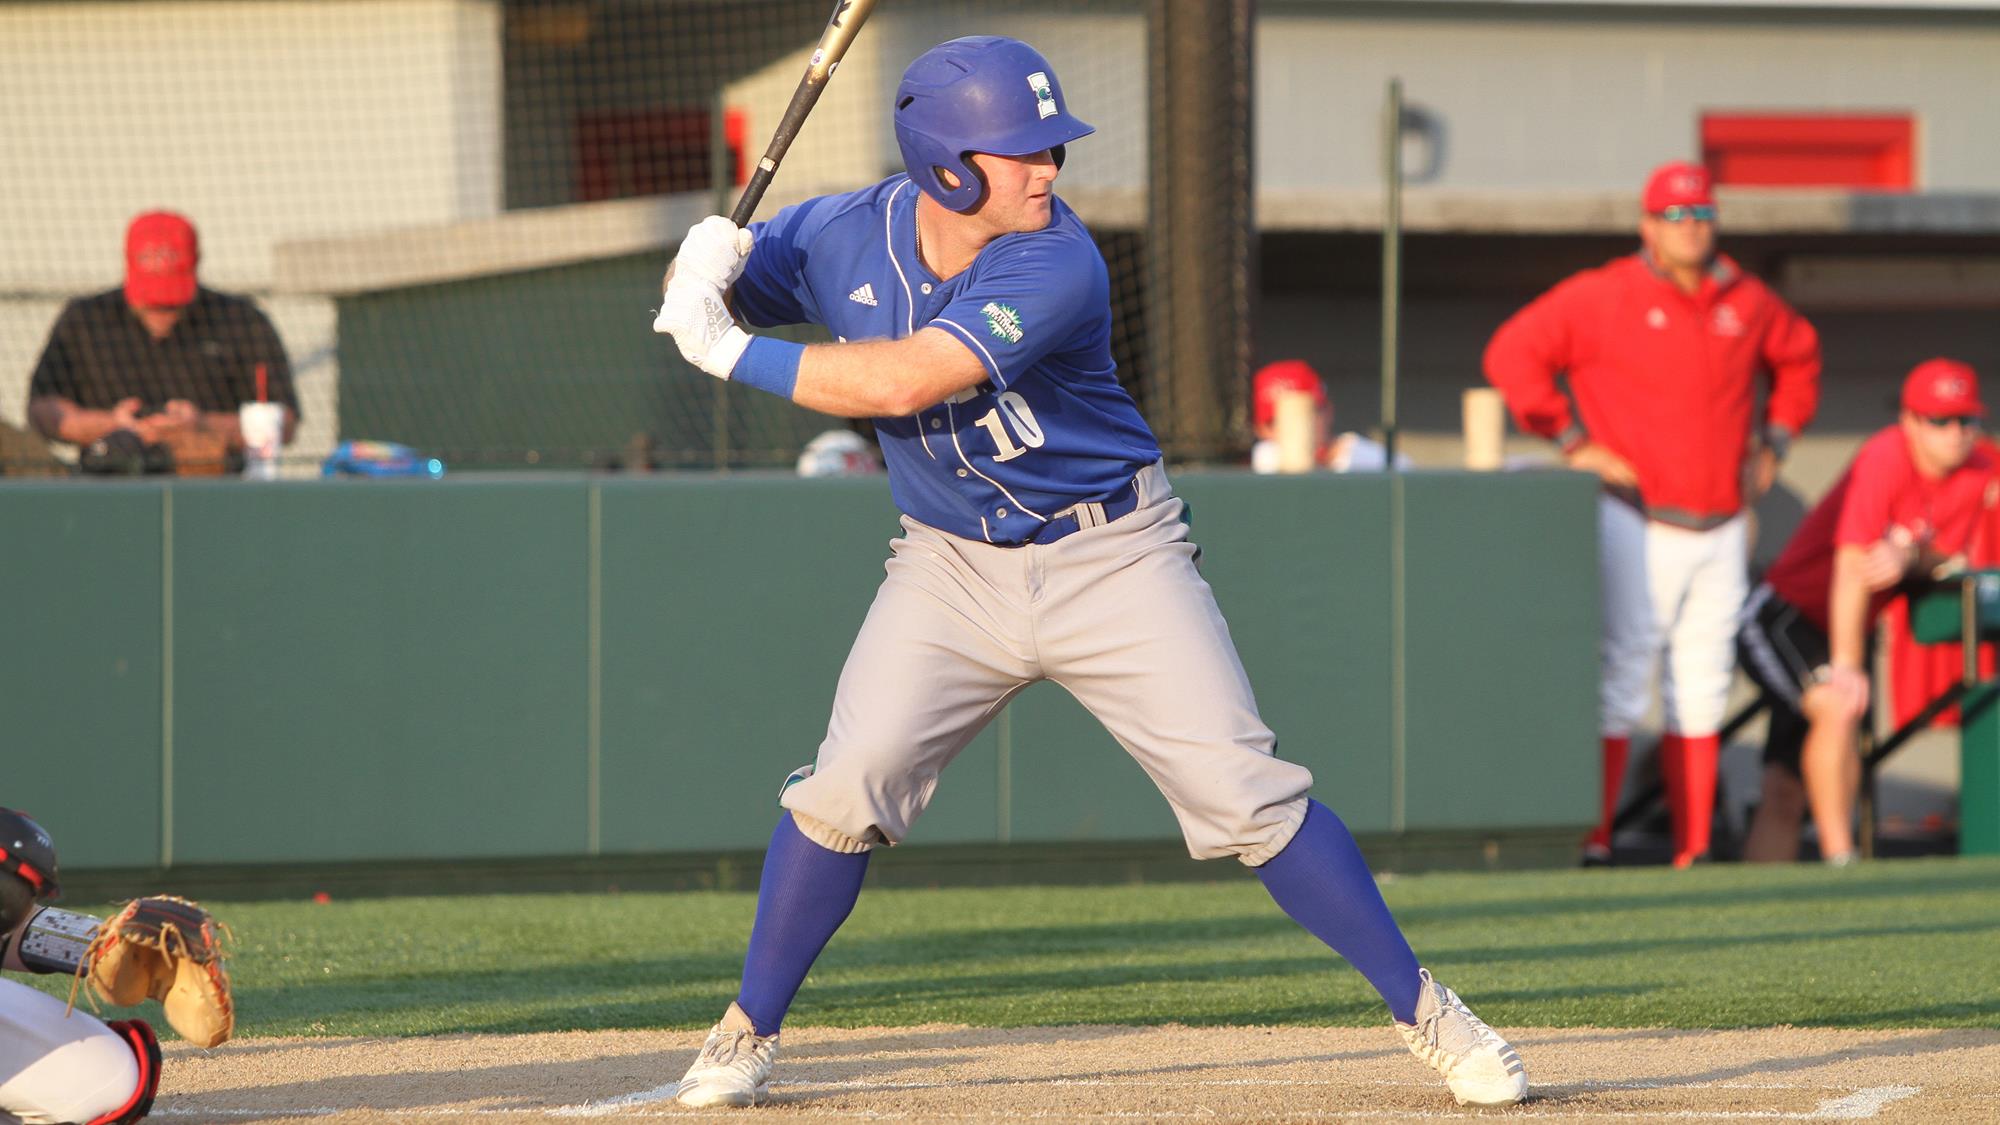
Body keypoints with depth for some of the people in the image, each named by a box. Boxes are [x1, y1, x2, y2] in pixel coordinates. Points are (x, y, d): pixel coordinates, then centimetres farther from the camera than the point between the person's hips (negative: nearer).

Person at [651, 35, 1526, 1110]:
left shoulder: (1056, 267, -26)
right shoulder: (844, 235, -10)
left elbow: (903, 381, -35)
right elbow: (699, 296, 4)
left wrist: (732, 353, -30)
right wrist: (709, 262, -21)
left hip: (1112, 558, -3)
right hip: (953, 567, 3)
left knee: (1245, 793, -9)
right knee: (848, 783, -10)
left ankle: (1423, 1009, 0)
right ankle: (748, 1032, 7)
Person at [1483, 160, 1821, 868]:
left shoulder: (1748, 303, 11)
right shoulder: (1603, 298, -5)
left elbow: (1800, 354, 30)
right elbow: (1512, 353, -9)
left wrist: (1773, 443, 19)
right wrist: (1574, 443, -11)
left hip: (1721, 530, 5)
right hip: (1638, 529, -5)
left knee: (1702, 694, 7)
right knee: (1618, 681, -9)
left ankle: (1694, 850, 11)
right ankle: (1593, 844, -7)